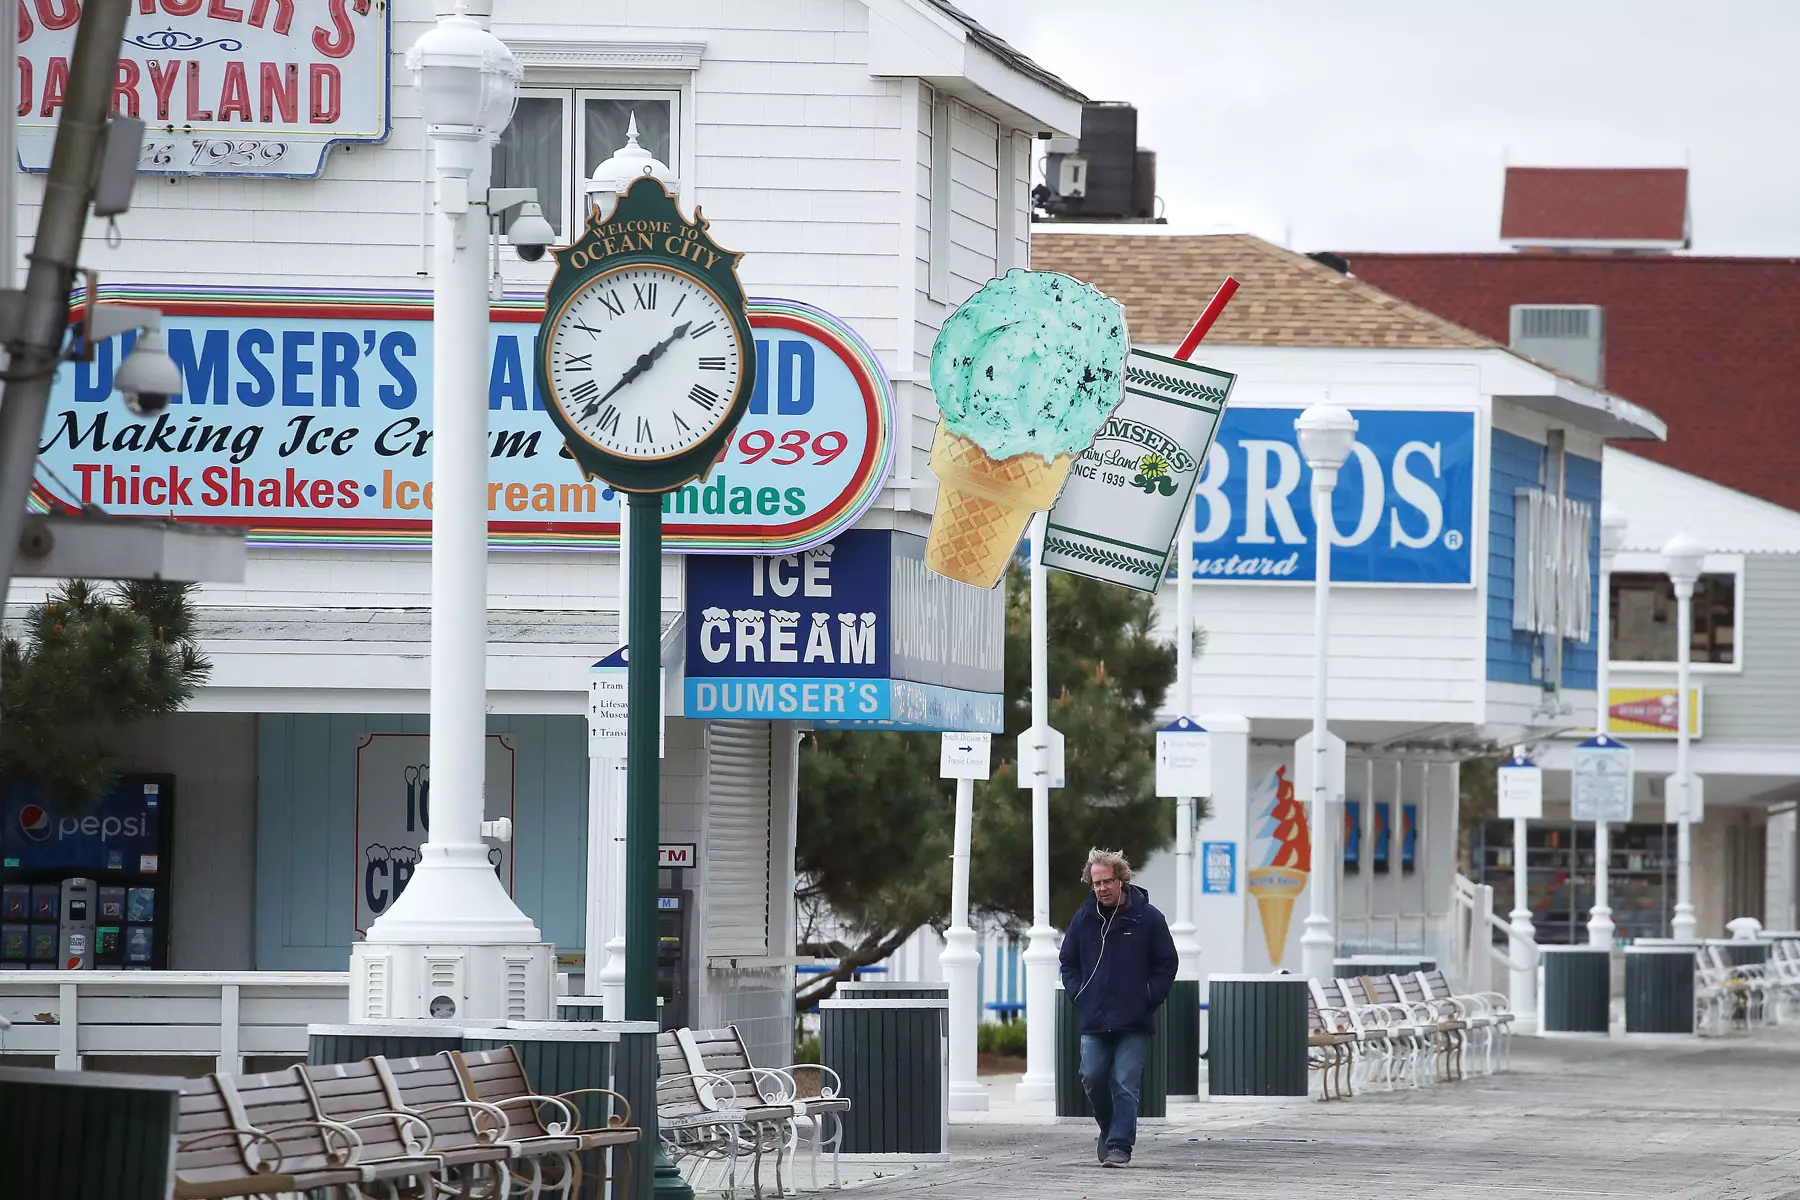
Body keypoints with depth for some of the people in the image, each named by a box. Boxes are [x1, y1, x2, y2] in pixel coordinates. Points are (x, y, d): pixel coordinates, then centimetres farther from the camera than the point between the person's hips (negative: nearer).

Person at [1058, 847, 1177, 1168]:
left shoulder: (1147, 917, -1)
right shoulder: (1084, 919, 8)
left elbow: (1166, 964, 4)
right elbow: (1069, 963, 18)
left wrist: (1148, 1000, -5)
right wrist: (1079, 996, 3)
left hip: (1134, 1022, -3)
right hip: (1094, 1021, 3)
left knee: (1125, 1084, -7)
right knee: (1093, 1078, 0)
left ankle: (1120, 1145, -4)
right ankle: (1109, 1128, 24)